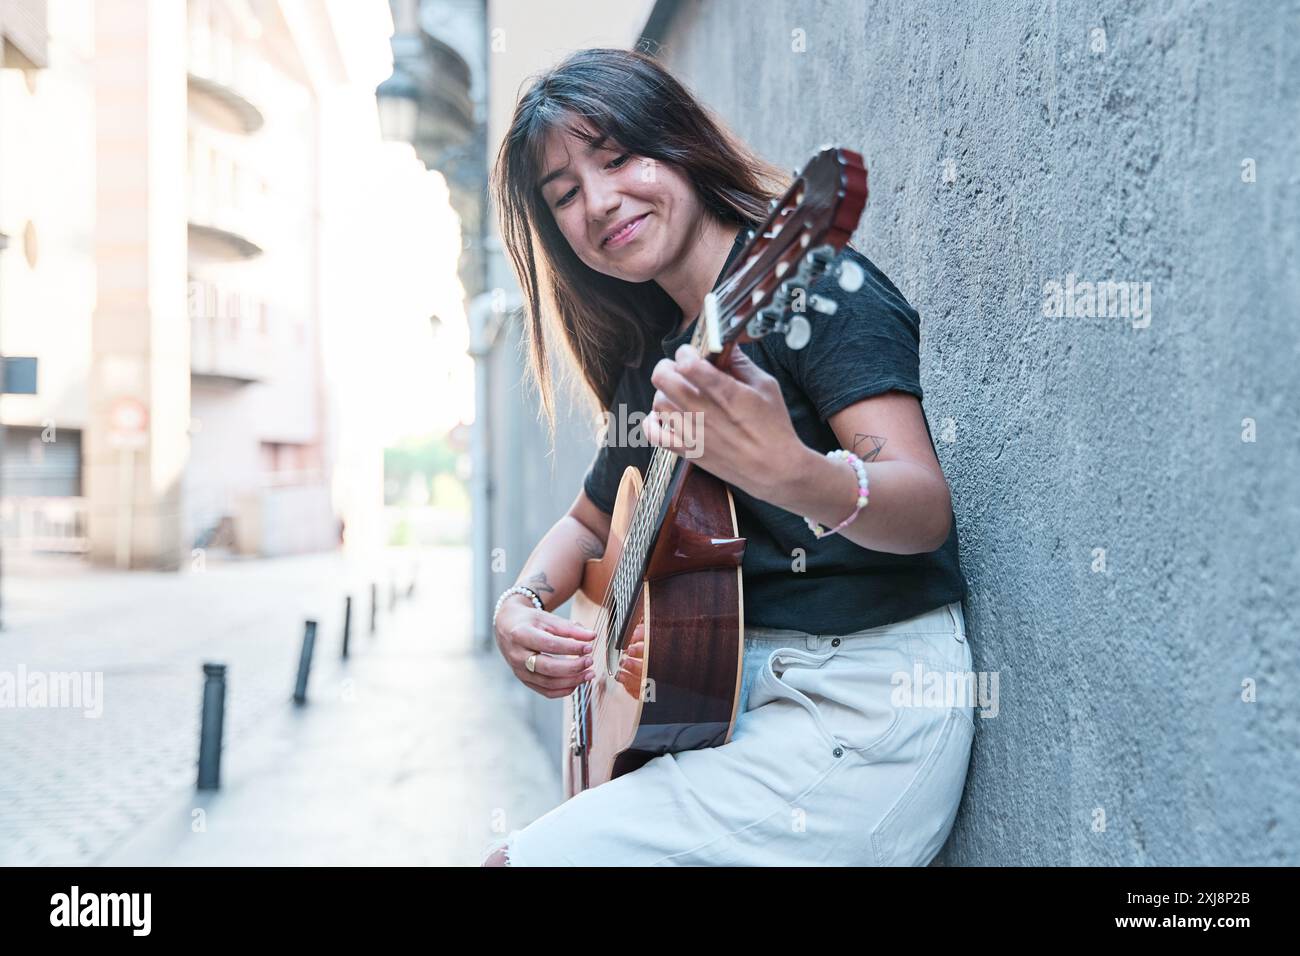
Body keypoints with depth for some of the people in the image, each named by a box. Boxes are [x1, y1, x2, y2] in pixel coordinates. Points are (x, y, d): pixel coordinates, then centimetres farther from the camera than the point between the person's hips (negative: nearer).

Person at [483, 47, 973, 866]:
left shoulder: (806, 281, -11)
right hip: (732, 697, 8)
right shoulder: (653, 359, 11)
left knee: (519, 857, -9)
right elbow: (591, 523, 25)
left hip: (863, 706, -7)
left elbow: (929, 511, -22)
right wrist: (522, 604, 4)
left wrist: (792, 473, -43)